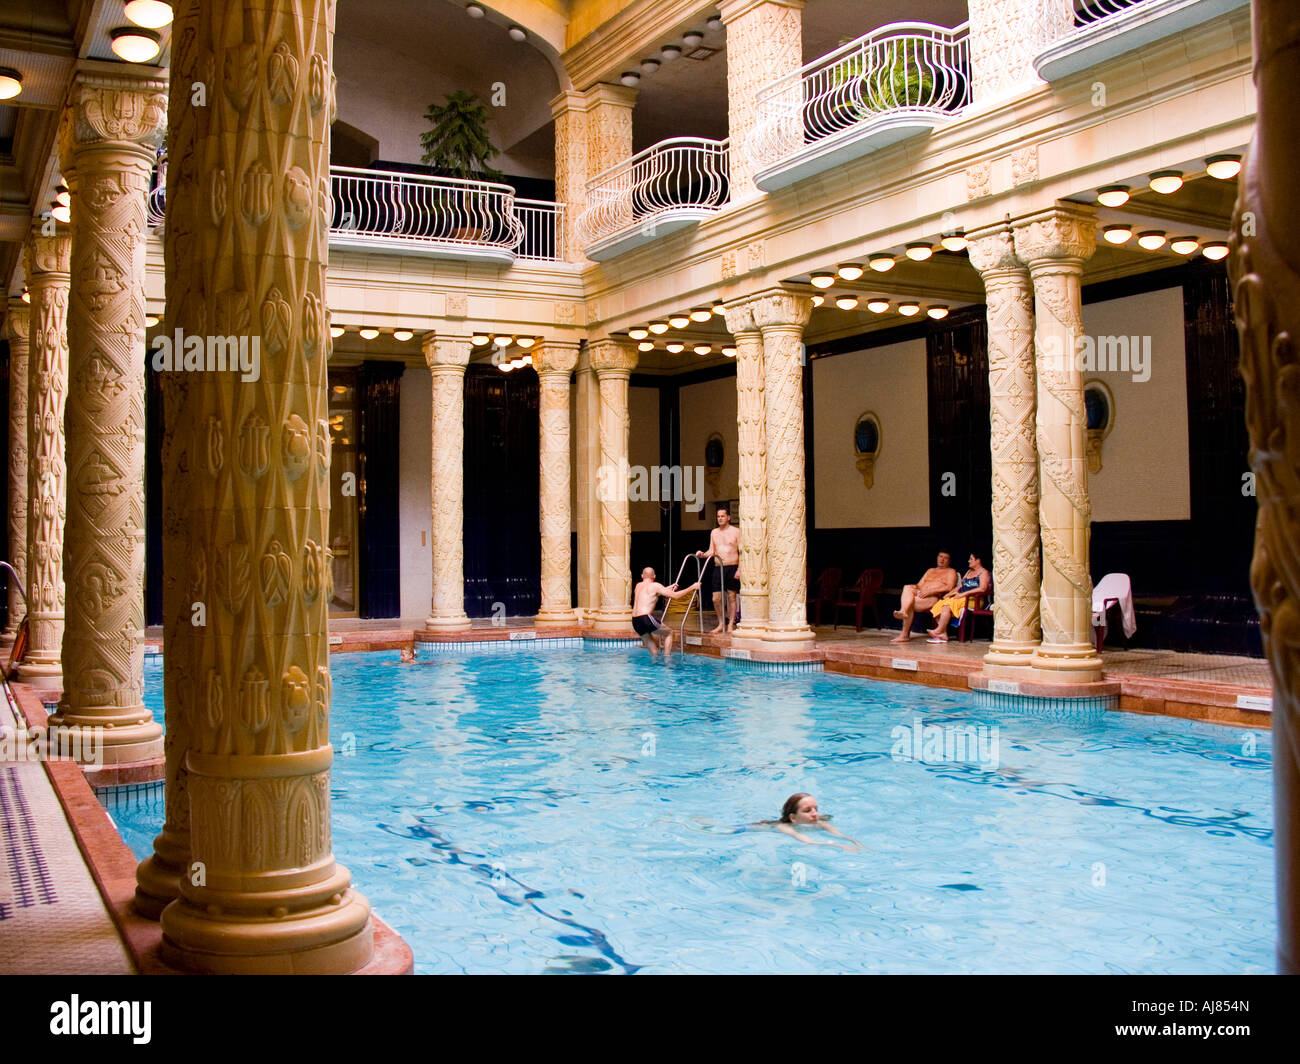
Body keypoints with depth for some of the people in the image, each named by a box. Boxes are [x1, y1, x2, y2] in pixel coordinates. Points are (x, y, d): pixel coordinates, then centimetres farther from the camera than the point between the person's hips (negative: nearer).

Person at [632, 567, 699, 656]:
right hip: (646, 618, -7)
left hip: (635, 622, 7)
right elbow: (675, 595, -1)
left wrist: (668, 588, 46)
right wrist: (692, 587, 8)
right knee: (668, 634, 13)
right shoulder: (655, 585, -1)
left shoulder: (638, 586, 19)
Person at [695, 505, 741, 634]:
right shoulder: (714, 533, 13)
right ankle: (721, 624, 15)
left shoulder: (735, 531, -1)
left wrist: (739, 569, -13)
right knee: (716, 599, 1)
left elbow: (741, 552, -4)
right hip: (718, 568, 4)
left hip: (732, 567, -4)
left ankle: (731, 624, 10)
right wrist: (702, 554, -5)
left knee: (732, 597, 1)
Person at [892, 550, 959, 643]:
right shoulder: (930, 571, 33)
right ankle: (903, 612, -49)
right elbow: (919, 585, 25)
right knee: (907, 588, -29)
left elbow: (949, 587, -4)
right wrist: (915, 587, -2)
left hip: (934, 598, -5)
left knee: (910, 604, -30)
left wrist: (931, 591, -15)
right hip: (920, 594, 5)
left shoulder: (951, 572, 14)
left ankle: (905, 634, -32)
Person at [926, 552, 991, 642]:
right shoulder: (969, 572, 28)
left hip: (973, 600, -8)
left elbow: (982, 589, -15)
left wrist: (963, 594, -20)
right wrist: (950, 594, 5)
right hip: (960, 596, 8)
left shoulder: (984, 573, 1)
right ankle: (943, 634, -26)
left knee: (947, 605, -30)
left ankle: (939, 631, -26)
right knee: (939, 604, -18)